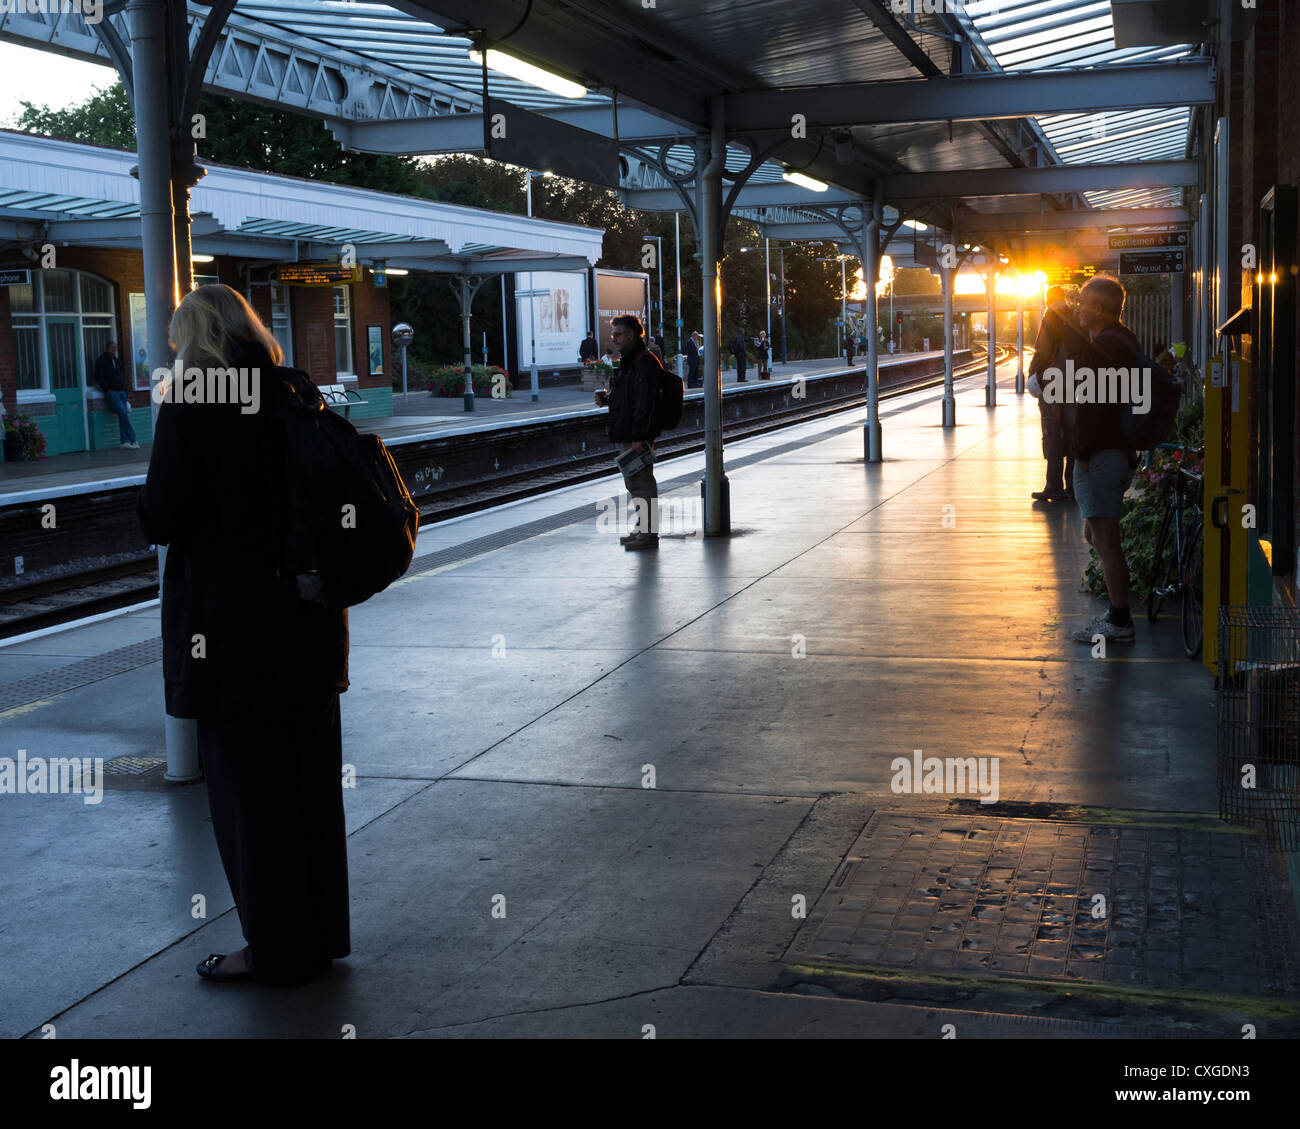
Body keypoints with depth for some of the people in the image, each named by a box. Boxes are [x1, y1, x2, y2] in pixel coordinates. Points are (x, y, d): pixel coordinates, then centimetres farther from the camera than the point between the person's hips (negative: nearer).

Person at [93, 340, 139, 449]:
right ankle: (132, 440, -17)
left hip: (121, 391, 7)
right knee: (124, 413, -18)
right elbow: (99, 378, -7)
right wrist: (107, 389, -11)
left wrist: (124, 389, 13)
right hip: (111, 392, -7)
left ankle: (125, 441, -5)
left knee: (123, 415, -3)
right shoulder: (101, 361, -1)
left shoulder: (117, 361, 20)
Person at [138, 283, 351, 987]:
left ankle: (278, 951, 14)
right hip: (308, 613, 6)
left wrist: (156, 511, 5)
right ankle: (322, 933, 27)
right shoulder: (298, 394, 4)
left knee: (248, 788, 5)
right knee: (311, 775, 15)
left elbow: (161, 518, -16)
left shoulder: (191, 406, -14)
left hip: (231, 622, -6)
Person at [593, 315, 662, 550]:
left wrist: (639, 438, -25)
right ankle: (642, 529, 26)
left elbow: (644, 403, -22)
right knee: (633, 482, 17)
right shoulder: (628, 361, 18)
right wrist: (608, 399, 10)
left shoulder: (645, 363, -16)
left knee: (642, 483, -7)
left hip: (638, 436, -11)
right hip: (626, 435, 11)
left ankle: (649, 534, -3)